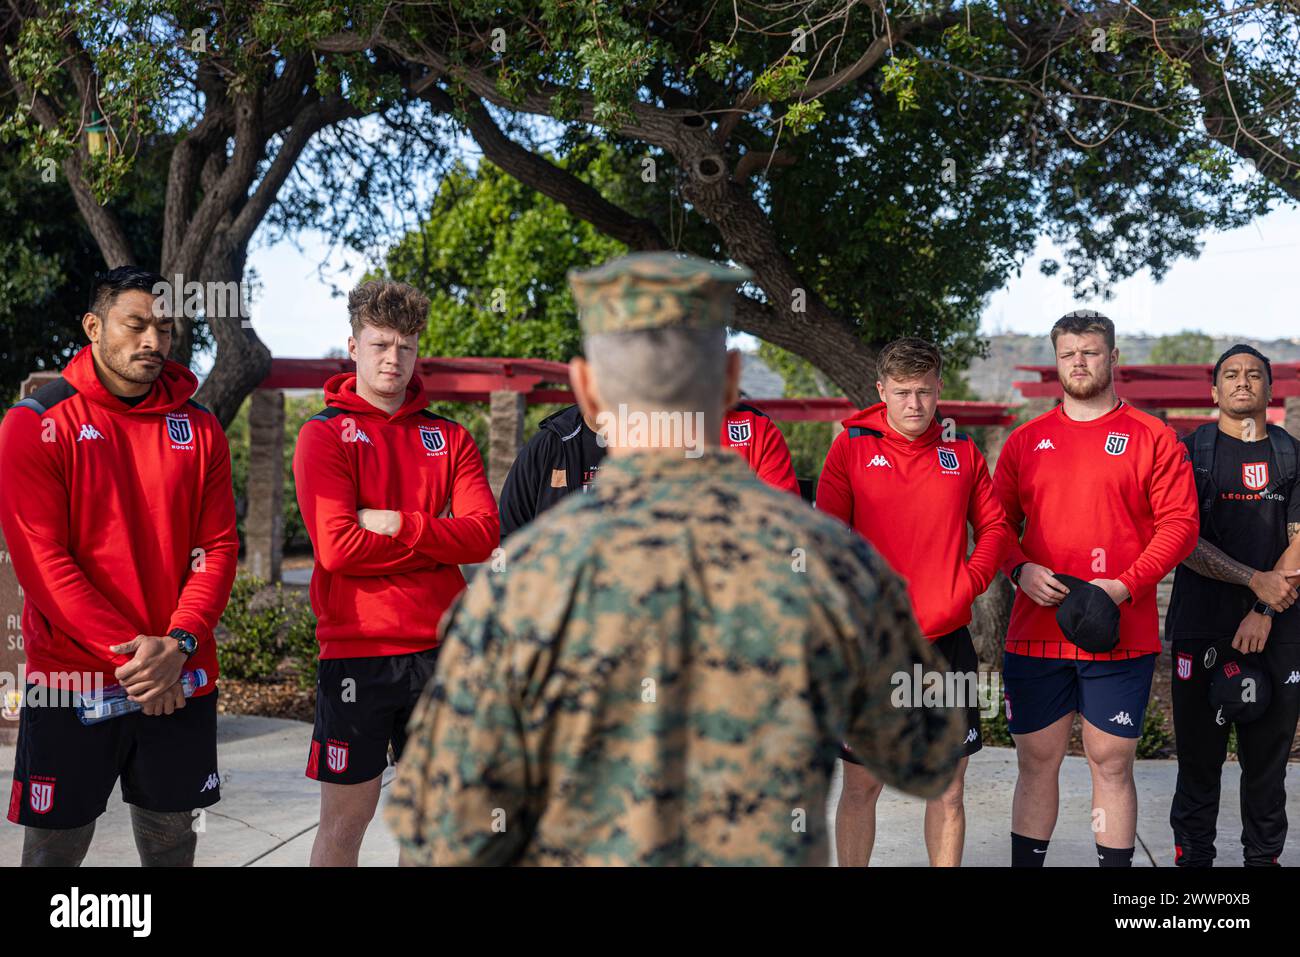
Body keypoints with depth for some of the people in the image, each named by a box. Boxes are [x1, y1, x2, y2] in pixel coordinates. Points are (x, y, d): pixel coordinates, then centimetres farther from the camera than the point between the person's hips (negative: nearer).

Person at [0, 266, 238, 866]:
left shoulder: (199, 428, 6)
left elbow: (217, 547, 2)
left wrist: (179, 643, -15)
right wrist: (129, 653, -18)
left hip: (182, 680, 3)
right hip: (71, 677, -3)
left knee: (170, 842, 15)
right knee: (55, 847, 6)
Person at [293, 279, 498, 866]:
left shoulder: (450, 438, 9)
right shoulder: (323, 434, -1)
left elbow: (483, 535, -5)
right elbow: (337, 547, -14)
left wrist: (399, 524, -15)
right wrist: (435, 541, -8)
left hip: (441, 647, 4)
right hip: (355, 648, -3)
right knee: (345, 821, 5)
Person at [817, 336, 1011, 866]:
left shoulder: (963, 452, 7)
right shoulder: (851, 447, 0)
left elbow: (995, 527, 9)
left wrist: (964, 589, -6)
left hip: (948, 640, 2)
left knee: (948, 789, 9)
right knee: (861, 784, 7)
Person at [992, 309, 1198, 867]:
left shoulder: (1154, 438, 3)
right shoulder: (1025, 441, 10)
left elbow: (1179, 523, -3)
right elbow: (997, 523, 10)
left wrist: (1125, 586, -15)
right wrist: (1021, 570, -10)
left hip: (1122, 635, -2)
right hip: (1035, 631, 2)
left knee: (1112, 761, 5)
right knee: (1036, 760, 8)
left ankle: (1116, 864, 17)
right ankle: (1026, 864, 18)